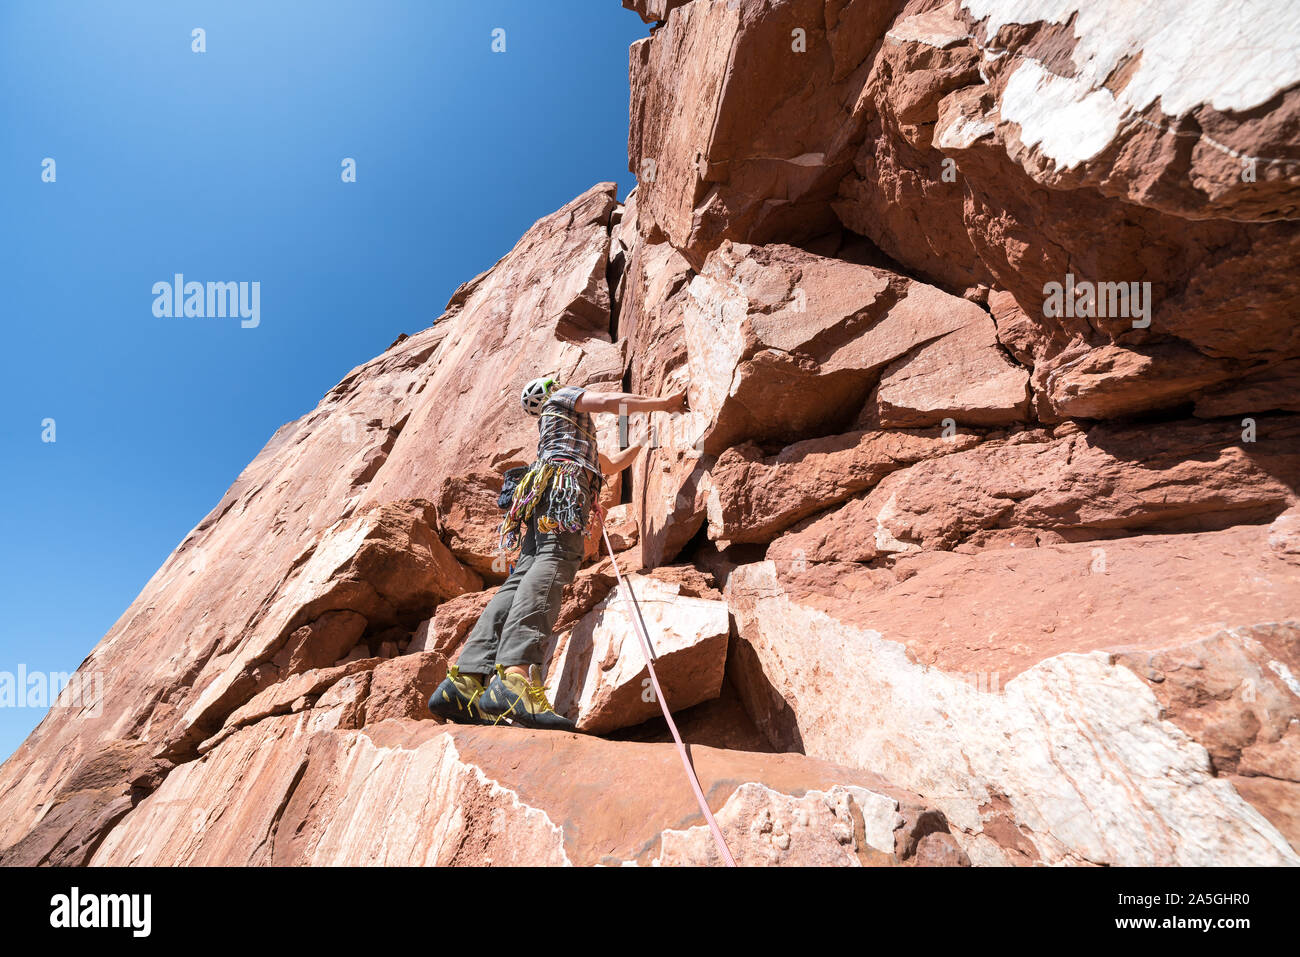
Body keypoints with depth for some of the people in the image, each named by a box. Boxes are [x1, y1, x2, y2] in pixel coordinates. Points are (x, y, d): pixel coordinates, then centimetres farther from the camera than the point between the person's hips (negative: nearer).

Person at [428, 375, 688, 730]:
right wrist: (663, 403, 16)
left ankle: (465, 680, -27)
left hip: (543, 503, 9)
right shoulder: (563, 397, 24)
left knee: (523, 579, -11)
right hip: (563, 482, -9)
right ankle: (514, 676, -51)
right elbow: (610, 401, 7)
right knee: (554, 562, -30)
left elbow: (611, 464, 50)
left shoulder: (570, 436, 46)